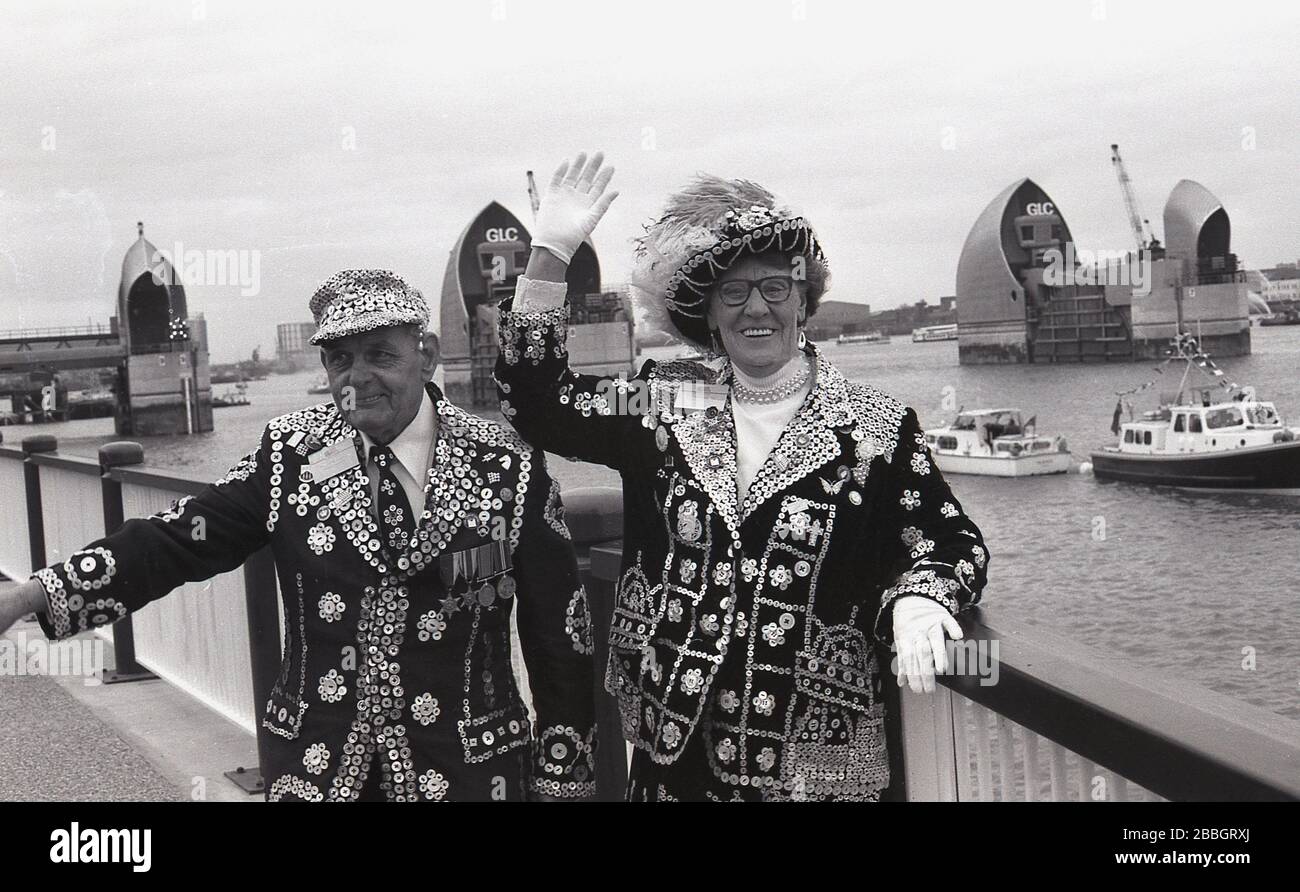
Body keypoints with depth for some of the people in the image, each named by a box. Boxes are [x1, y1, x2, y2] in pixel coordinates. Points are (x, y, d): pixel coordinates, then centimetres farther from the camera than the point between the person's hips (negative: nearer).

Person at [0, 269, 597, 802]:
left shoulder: (507, 469, -9)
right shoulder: (289, 454, -2)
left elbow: (559, 635, -4)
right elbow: (178, 540, -4)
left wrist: (563, 779, -1)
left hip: (468, 769, -1)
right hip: (313, 763, 2)